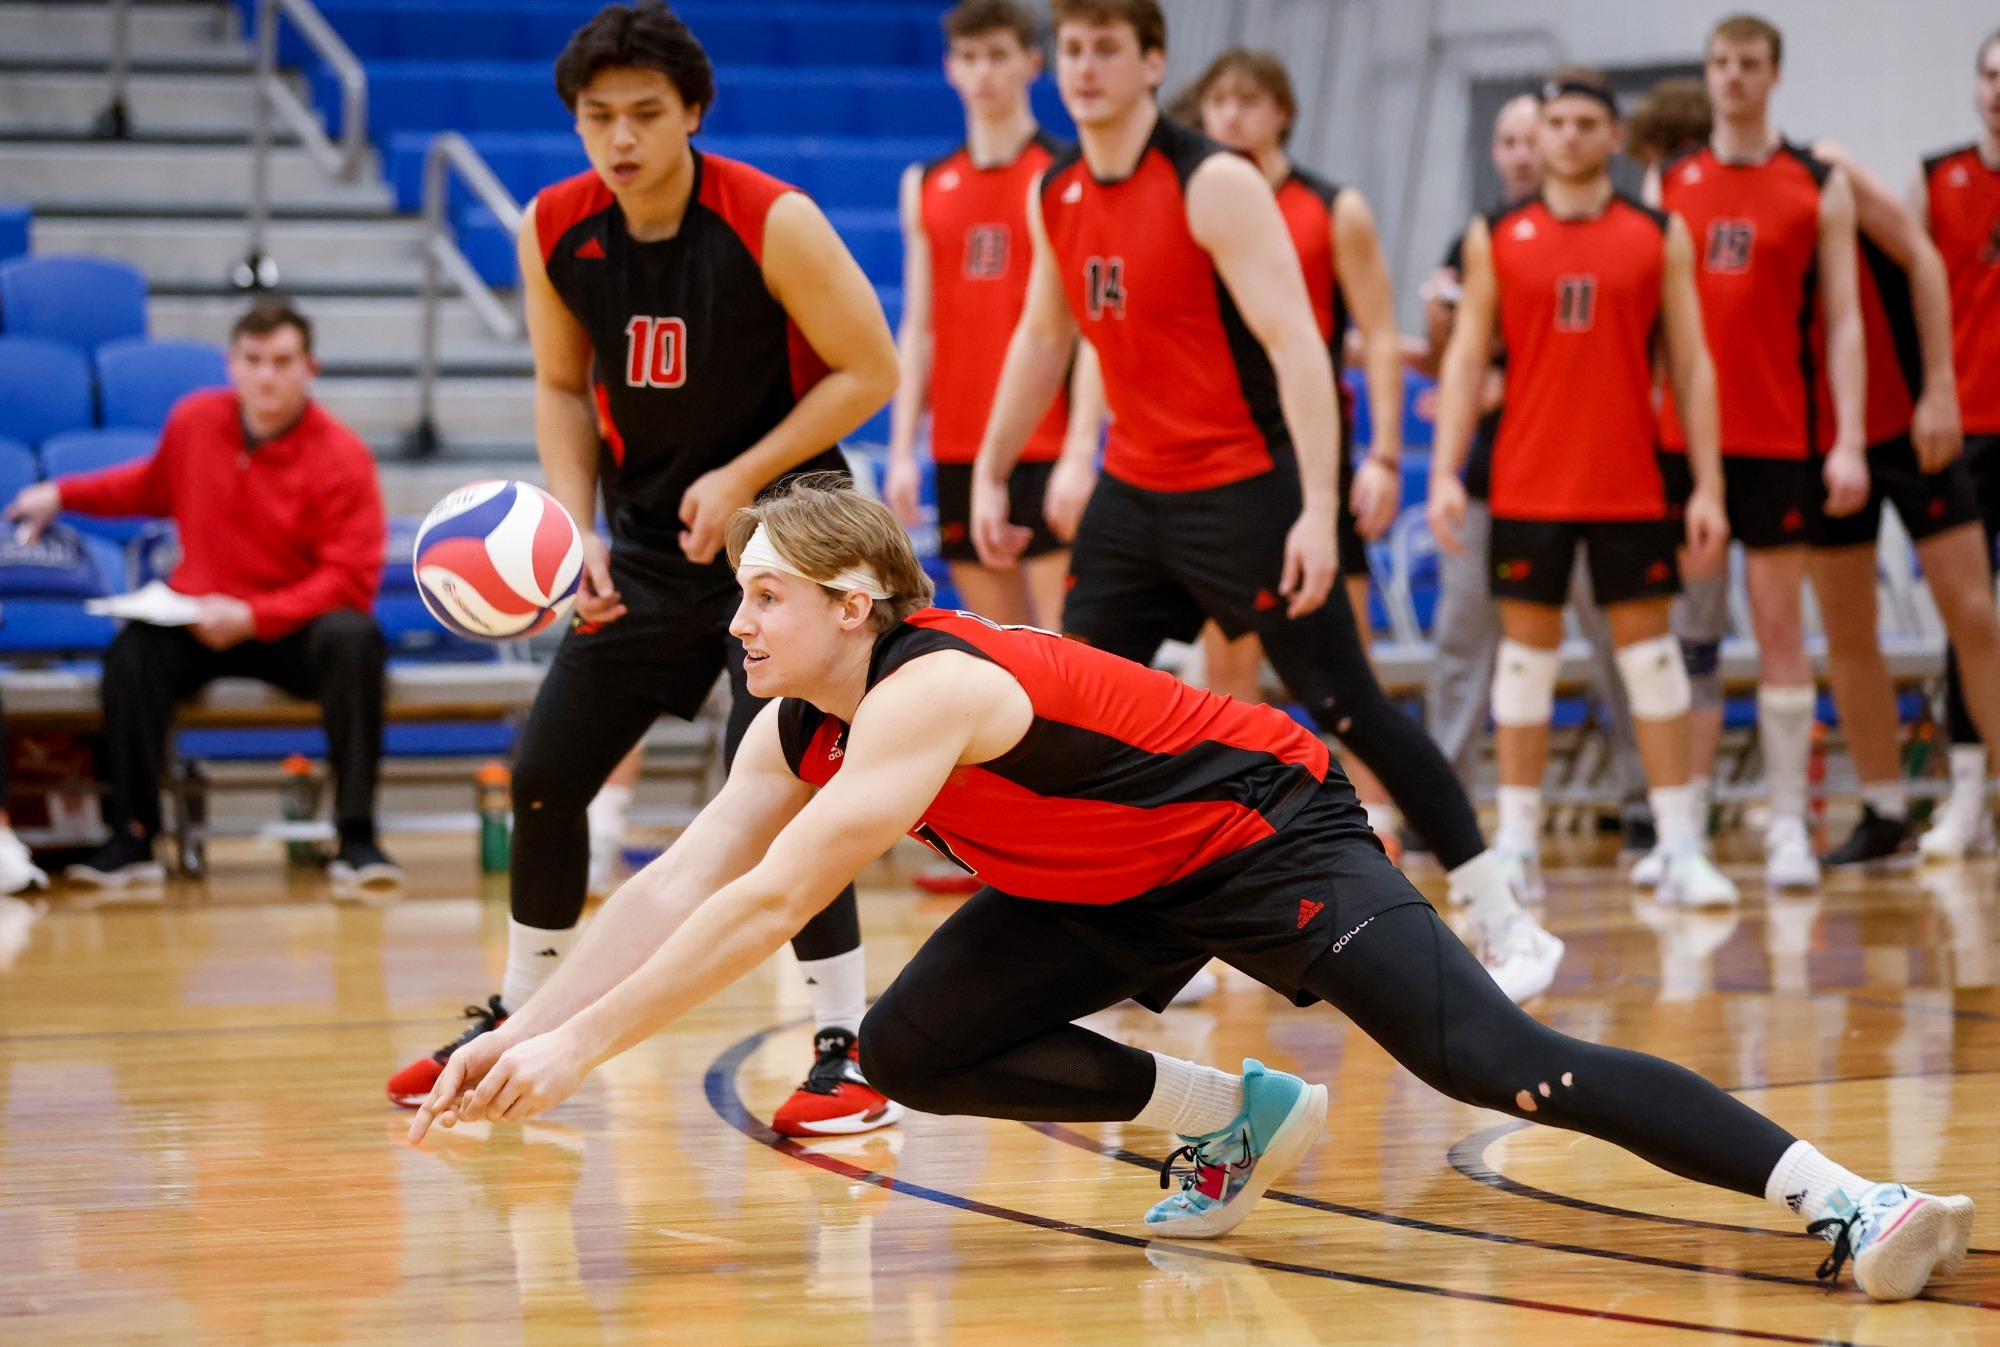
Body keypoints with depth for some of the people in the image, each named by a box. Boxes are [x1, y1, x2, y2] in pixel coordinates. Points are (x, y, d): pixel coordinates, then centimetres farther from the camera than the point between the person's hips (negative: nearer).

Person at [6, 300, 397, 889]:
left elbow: (349, 580, -17)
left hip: (298, 627, -3)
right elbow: (153, 485, 27)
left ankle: (357, 836, -33)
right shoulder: (194, 420, 3)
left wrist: (252, 618, -26)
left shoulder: (342, 456, -12)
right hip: (199, 621, 3)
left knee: (353, 637, -35)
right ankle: (132, 837, -23)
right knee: (133, 648, -28)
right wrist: (64, 494, 16)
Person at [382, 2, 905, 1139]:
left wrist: (743, 478, -19)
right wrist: (576, 526, -5)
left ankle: (849, 1055, -9)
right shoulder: (555, 232, -6)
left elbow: (872, 371, -13)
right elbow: (564, 386, 8)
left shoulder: (774, 224, -20)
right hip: (653, 535, 6)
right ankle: (521, 1025, 27)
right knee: (546, 777, 7)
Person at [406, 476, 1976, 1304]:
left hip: (1270, 833, -9)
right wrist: (524, 1029, -11)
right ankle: (1237, 1118, 11)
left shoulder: (932, 688, -30)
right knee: (911, 1053, -1)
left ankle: (1842, 1200, -28)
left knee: (1487, 1057, -24)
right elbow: (676, 889, -1)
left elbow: (768, 909, -35)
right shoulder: (801, 729, -3)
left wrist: (584, 1046, -33)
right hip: (1118, 889, 9)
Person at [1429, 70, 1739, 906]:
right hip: (1528, 485, 0)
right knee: (1526, 652, 3)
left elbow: (1691, 365, 3)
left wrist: (1707, 486, -3)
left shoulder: (1660, 236, 3)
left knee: (1650, 653, 0)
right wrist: (1445, 471, -5)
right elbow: (1466, 358, 5)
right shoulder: (1495, 238, 4)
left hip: (1632, 487, 0)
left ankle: (1682, 851, 3)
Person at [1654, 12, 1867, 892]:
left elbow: (1843, 321, 0)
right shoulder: (1667, 184, 9)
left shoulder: (1820, 186, 3)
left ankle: (1789, 828, 2)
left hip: (1779, 439, -2)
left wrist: (1849, 441, -9)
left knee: (1780, 629, -1)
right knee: (1690, 631, 4)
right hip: (1681, 438, 2)